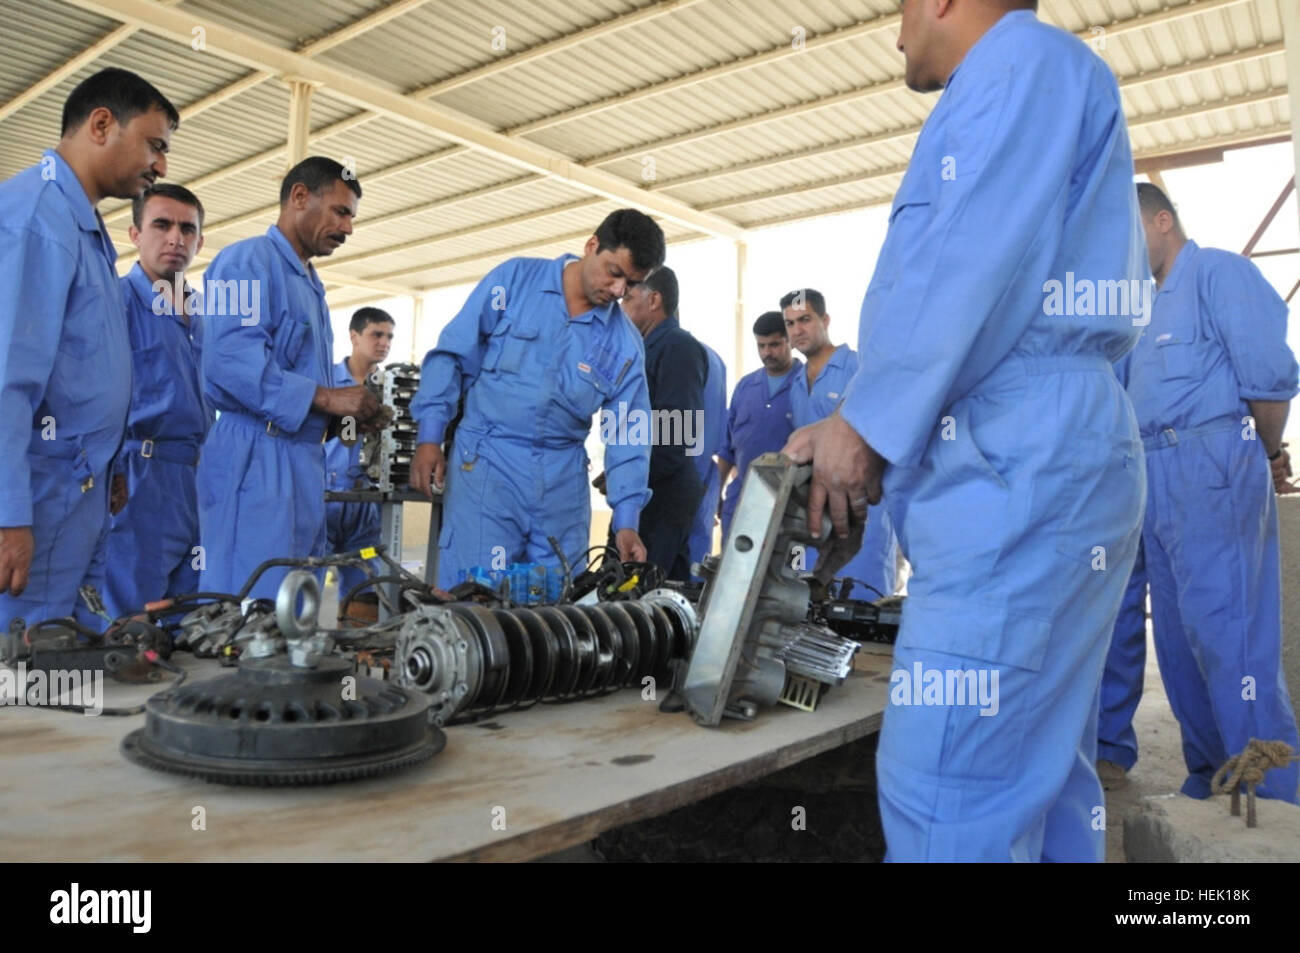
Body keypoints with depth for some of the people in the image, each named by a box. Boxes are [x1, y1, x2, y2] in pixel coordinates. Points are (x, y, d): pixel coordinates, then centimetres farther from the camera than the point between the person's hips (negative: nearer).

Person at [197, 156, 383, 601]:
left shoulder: (312, 285, 23)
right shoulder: (249, 260, -6)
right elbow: (229, 360, -21)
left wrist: (349, 414, 7)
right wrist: (325, 397, -18)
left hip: (304, 461, 9)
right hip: (257, 458, -9)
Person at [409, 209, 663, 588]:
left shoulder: (625, 343, 5)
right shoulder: (515, 279, 0)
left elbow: (627, 434, 5)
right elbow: (451, 355, 1)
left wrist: (626, 520, -3)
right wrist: (430, 437, -5)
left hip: (563, 482, 3)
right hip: (486, 463, -3)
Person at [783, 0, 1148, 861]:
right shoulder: (1026, 82, 30)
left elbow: (972, 266, -15)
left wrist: (866, 422, -9)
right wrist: (863, 423, 20)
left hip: (1020, 468, -11)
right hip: (1027, 465, 11)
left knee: (951, 792, -9)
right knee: (1038, 769, 13)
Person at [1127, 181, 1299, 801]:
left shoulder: (1217, 272, -3)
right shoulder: (1152, 302, 23)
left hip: (1210, 469, -9)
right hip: (1158, 478, 9)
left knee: (1226, 630, -9)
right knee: (1178, 633, 10)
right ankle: (1210, 782, 20)